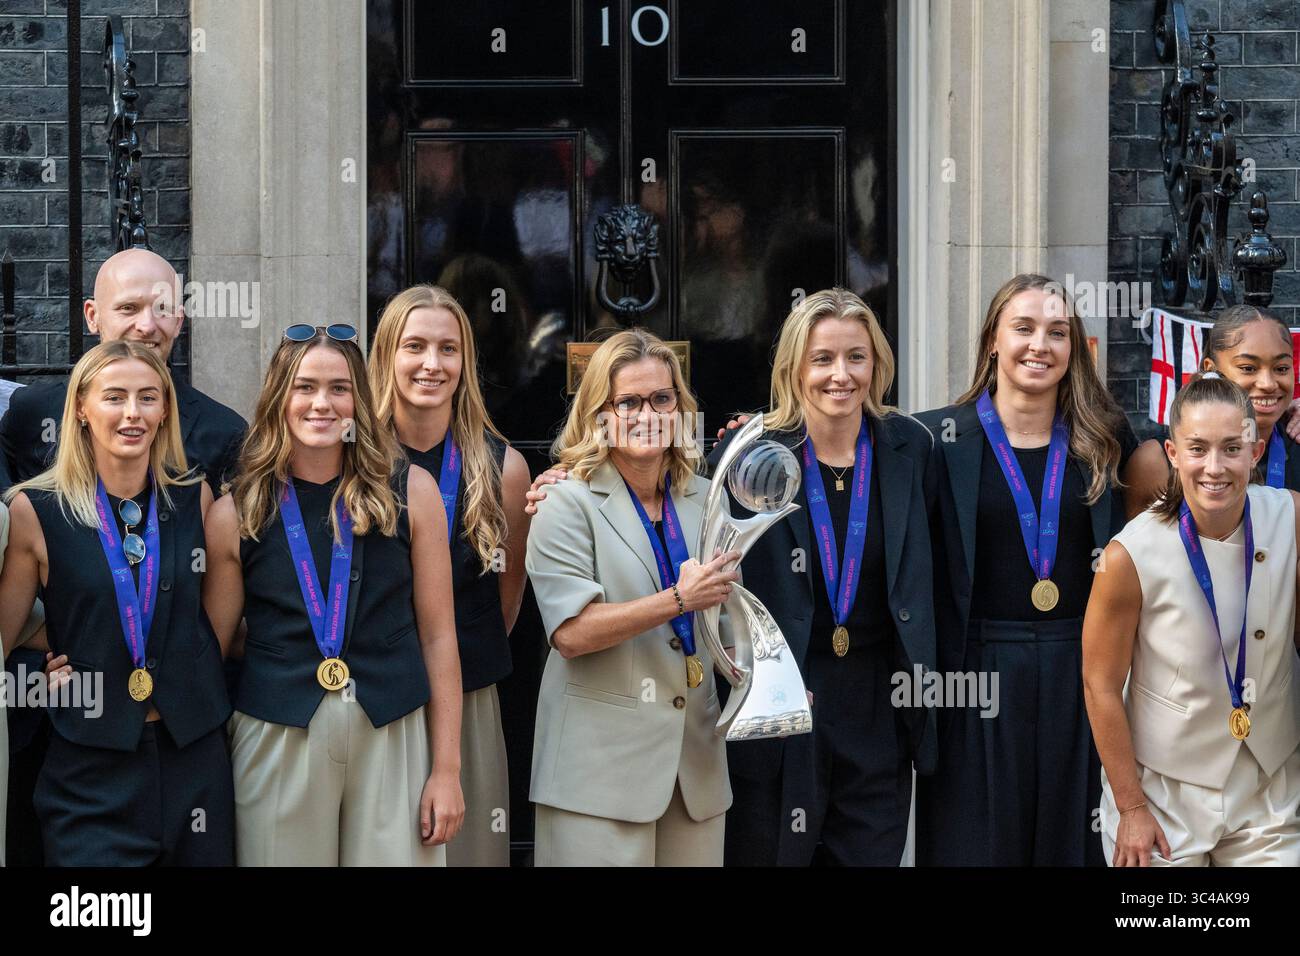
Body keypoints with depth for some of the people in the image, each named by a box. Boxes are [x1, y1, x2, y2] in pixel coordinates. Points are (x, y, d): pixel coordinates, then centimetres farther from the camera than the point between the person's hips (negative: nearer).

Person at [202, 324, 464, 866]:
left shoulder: (411, 494, 1)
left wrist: (447, 769, 0)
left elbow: (437, 635, 2)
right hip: (278, 740, 0)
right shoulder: (236, 515, 1)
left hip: (394, 737, 0)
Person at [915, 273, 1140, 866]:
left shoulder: (1105, 438, 6)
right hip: (976, 673, -2)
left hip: (1076, 676, 2)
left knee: (1066, 838, 9)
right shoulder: (941, 437, -2)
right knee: (976, 841, 4)